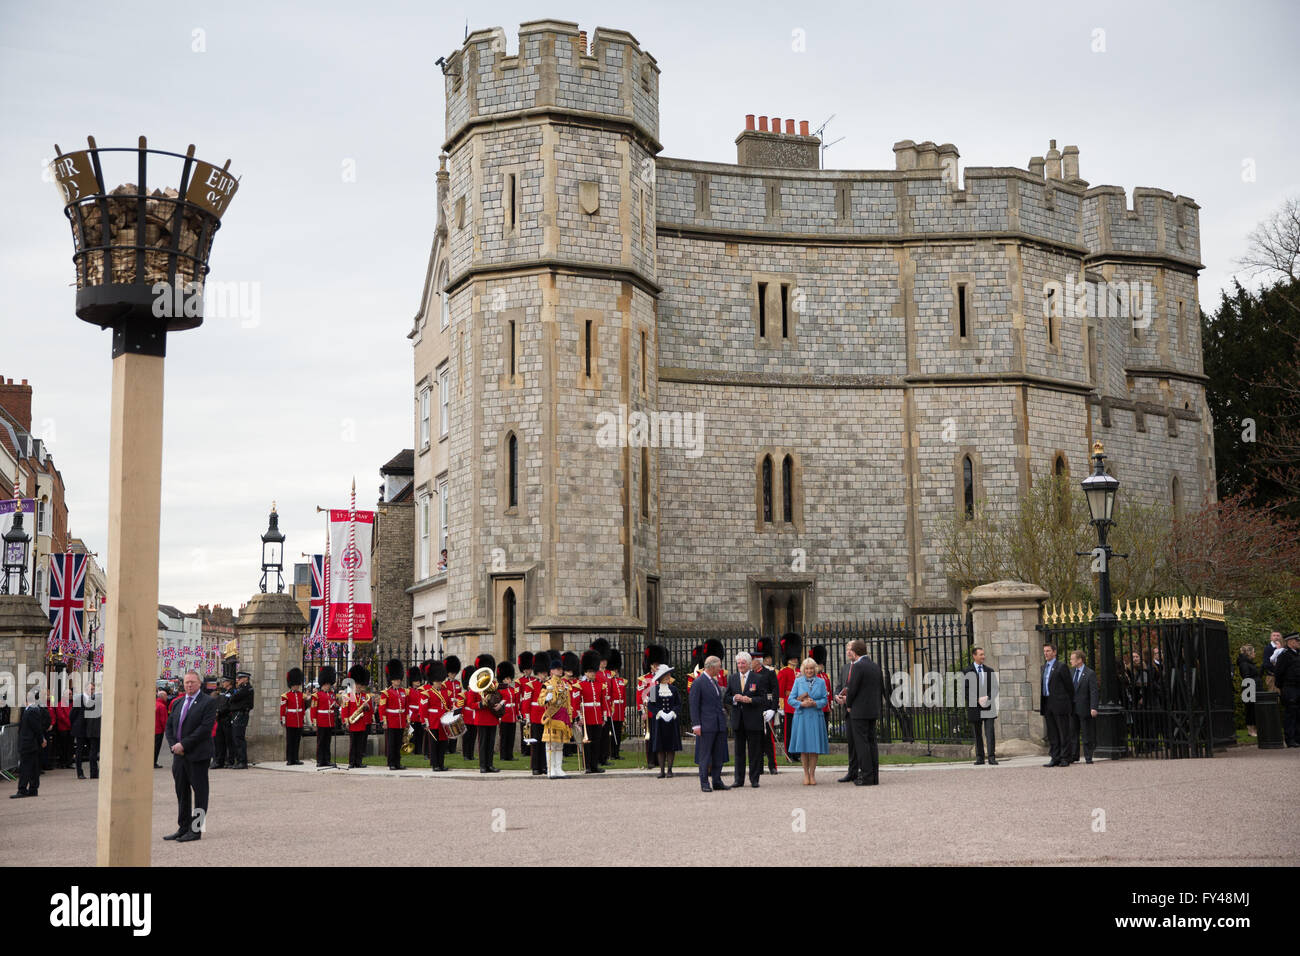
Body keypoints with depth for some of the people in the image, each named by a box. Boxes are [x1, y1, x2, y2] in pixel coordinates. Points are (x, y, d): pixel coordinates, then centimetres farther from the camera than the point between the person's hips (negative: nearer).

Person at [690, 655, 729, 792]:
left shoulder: (715, 681, 15)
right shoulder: (698, 683, -8)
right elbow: (694, 705, -10)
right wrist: (696, 725, -15)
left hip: (719, 724, 8)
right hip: (706, 725, -8)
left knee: (718, 755, 9)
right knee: (705, 755, -2)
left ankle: (717, 781, 15)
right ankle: (705, 783, 3)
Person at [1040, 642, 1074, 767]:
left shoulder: (1060, 667, -6)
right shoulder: (1044, 667, 17)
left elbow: (1069, 685, -3)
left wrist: (1070, 702, 3)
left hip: (1059, 704, -7)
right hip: (1047, 704, 7)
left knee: (1063, 732, -2)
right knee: (1052, 734, 8)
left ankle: (1065, 759, 1)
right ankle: (1055, 758, 11)